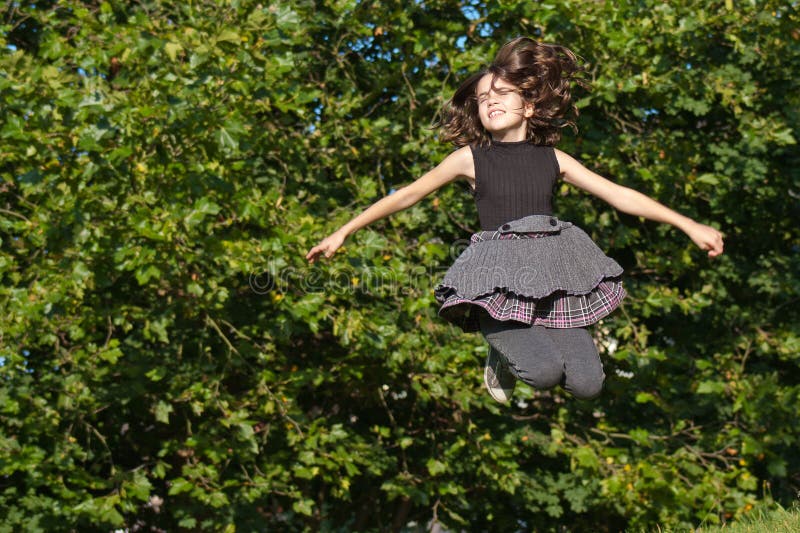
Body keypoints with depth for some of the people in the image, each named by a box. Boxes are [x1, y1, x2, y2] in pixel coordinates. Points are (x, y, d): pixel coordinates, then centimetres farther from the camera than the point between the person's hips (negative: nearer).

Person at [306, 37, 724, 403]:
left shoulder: (553, 159, 11)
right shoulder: (470, 157, 5)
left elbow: (620, 196, 12)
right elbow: (407, 195, 7)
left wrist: (690, 226, 9)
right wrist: (343, 232, 5)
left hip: (552, 276, 3)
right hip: (498, 281, -3)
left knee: (587, 385, -13)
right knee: (545, 372, -27)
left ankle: (521, 343, 18)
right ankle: (501, 354, 10)